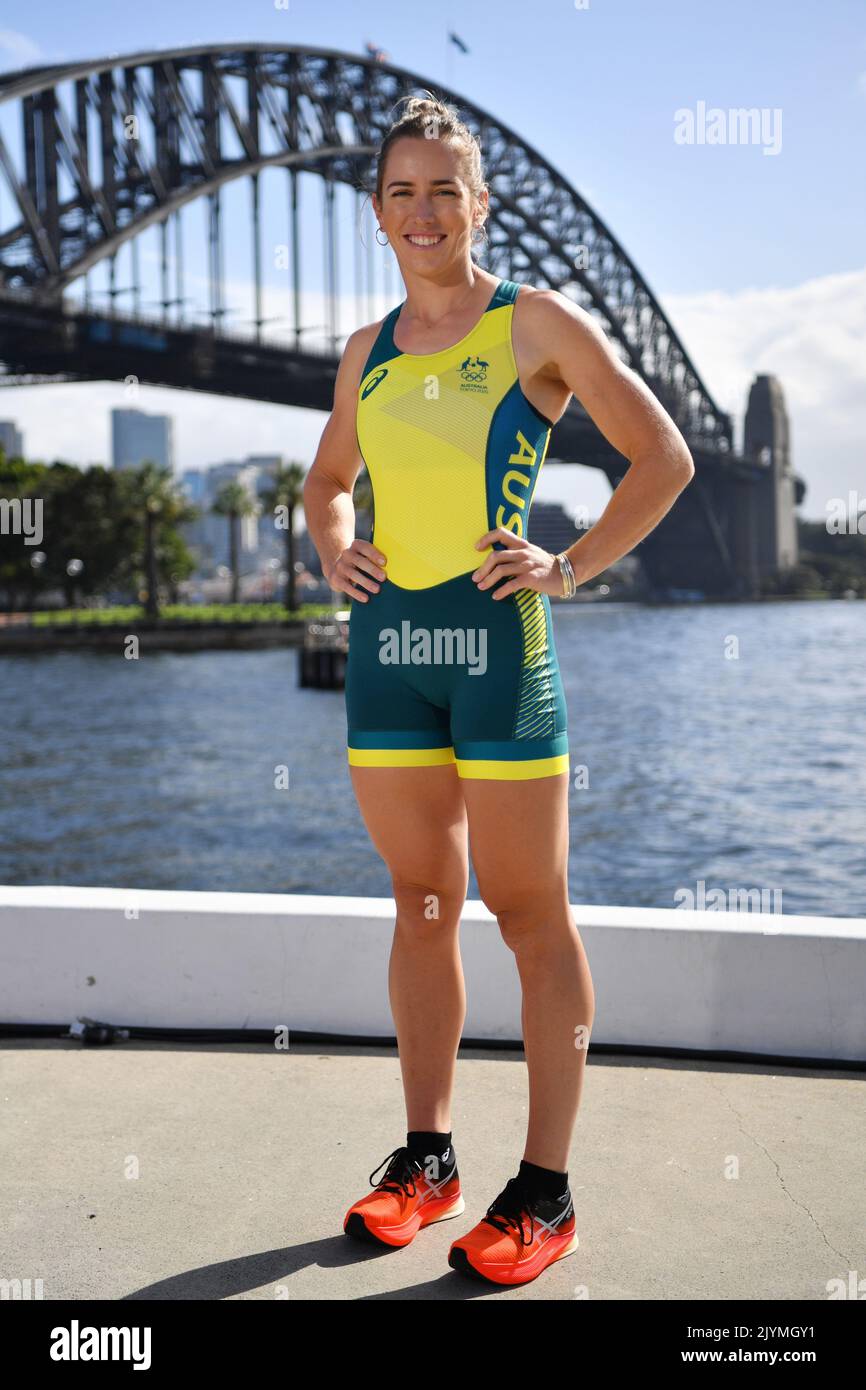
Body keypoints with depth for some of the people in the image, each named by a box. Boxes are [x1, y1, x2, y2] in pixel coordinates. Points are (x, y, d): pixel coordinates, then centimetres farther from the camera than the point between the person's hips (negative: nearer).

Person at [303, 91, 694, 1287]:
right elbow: (327, 480, 28)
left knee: (528, 913, -1)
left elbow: (664, 457, -1)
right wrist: (334, 550, 8)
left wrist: (569, 568, -9)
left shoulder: (538, 325, 0)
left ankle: (545, 1192, 10)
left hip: (497, 633, -5)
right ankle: (426, 1158, 24)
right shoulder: (367, 353, 15)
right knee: (421, 903, 11)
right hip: (387, 639, 6)